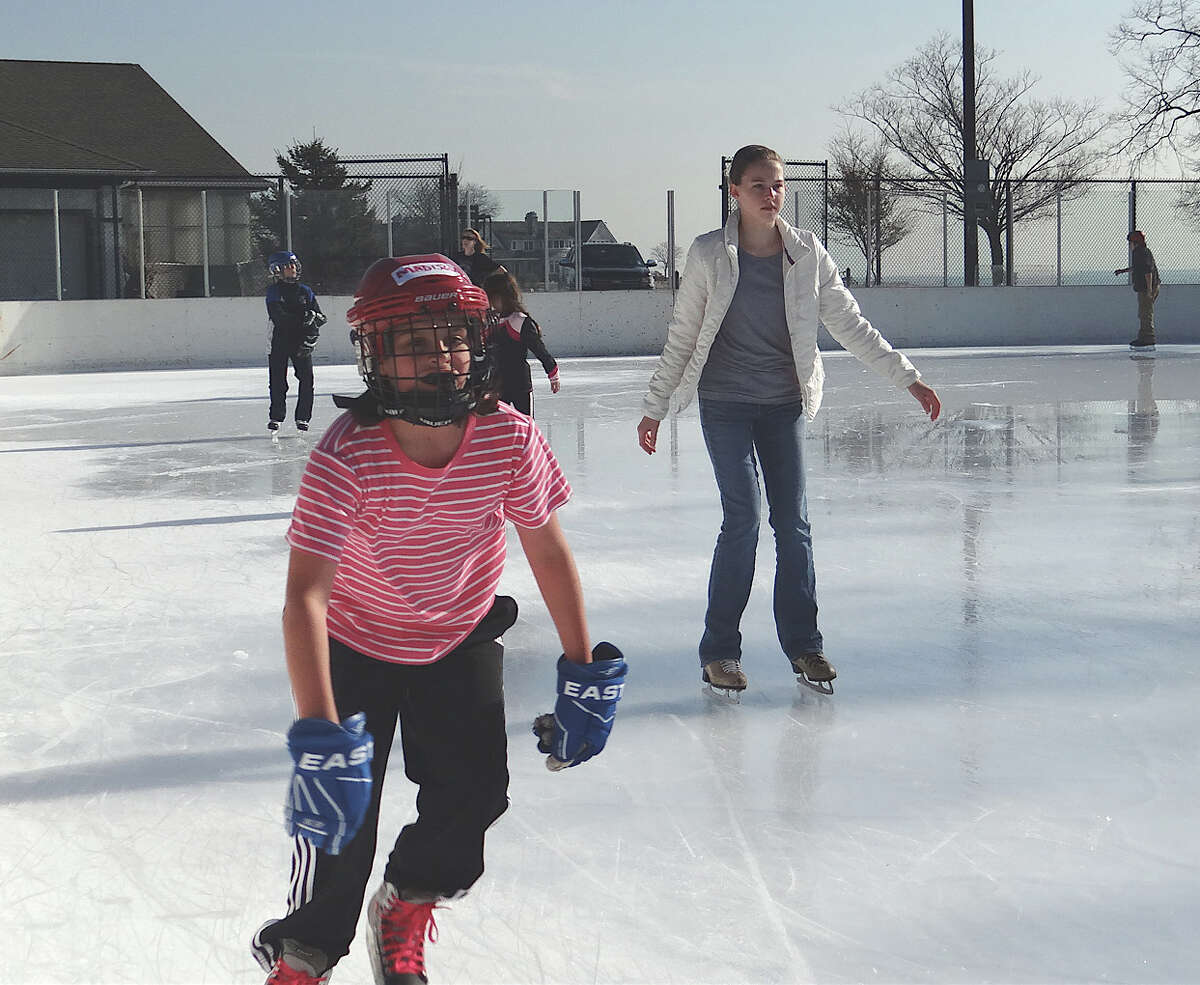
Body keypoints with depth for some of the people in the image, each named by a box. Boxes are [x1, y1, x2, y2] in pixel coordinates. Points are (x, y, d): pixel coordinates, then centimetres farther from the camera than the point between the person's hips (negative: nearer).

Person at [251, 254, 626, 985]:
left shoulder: (510, 439, -23)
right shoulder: (348, 456, -33)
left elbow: (550, 552, -8)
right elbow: (305, 596, -37)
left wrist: (585, 673, -5)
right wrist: (320, 738, -45)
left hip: (461, 638, 3)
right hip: (357, 641, -3)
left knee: (474, 795, -2)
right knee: (340, 808, -9)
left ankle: (405, 912, 29)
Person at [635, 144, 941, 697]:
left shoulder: (807, 253, -2)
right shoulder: (709, 256, -8)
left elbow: (850, 326, 5)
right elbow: (681, 338, 1)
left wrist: (908, 379, 3)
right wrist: (654, 408, 4)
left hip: (785, 404, 3)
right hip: (726, 404, -3)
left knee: (793, 522, 3)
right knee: (743, 519, -10)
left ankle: (803, 646, 13)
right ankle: (718, 650, 2)